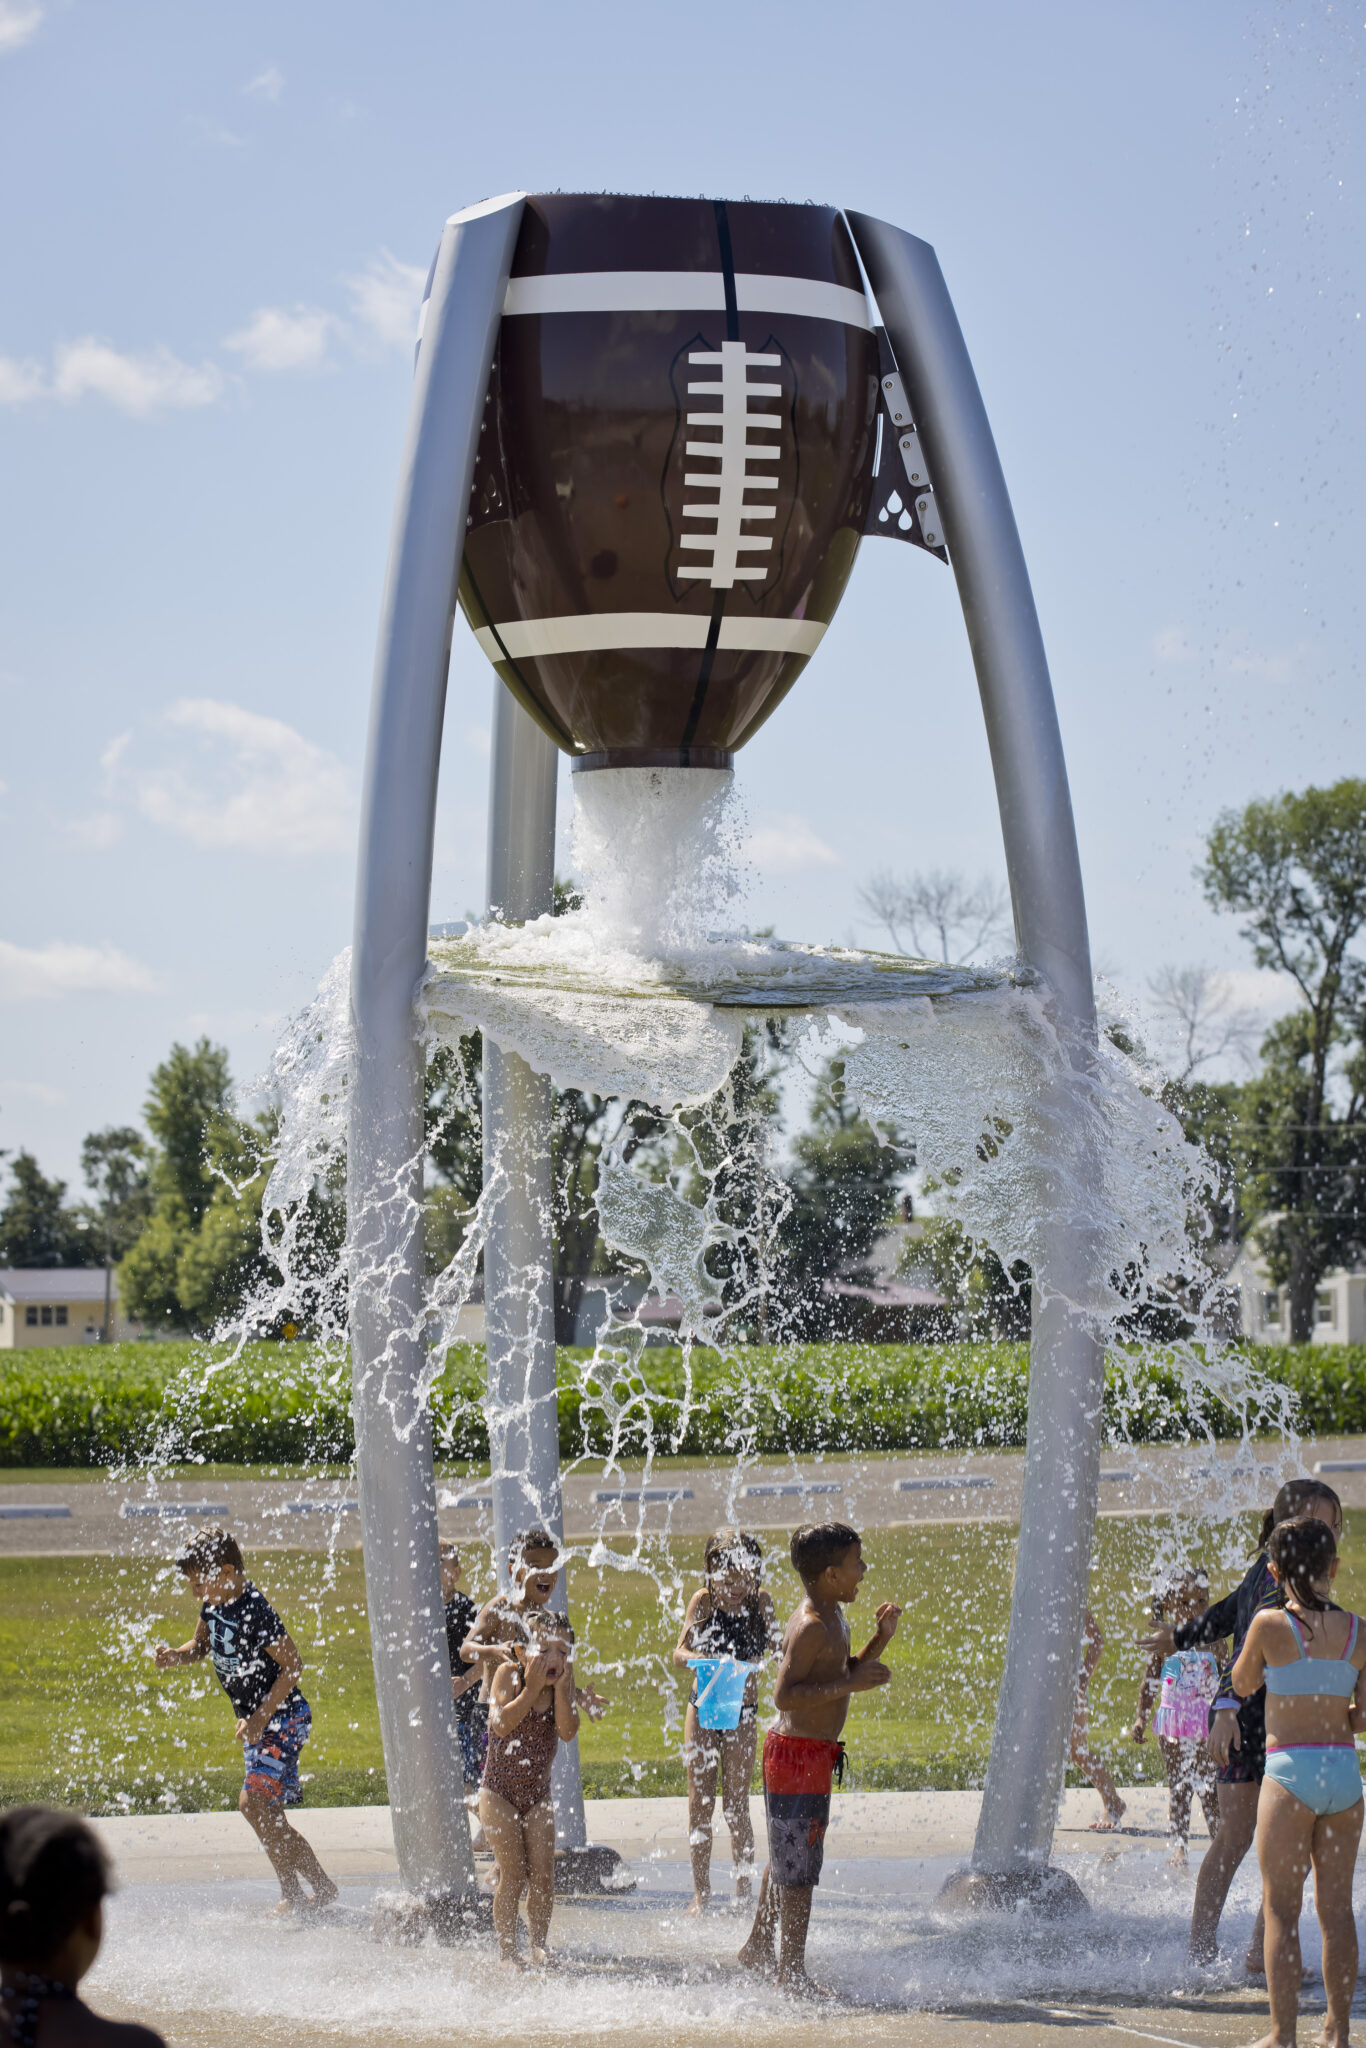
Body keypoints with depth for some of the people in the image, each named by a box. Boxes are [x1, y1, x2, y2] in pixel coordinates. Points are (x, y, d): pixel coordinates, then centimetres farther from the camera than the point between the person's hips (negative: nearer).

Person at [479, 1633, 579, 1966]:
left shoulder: (563, 1680, -3)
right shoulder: (509, 1674, -14)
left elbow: (568, 1733, -14)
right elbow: (502, 1725, -27)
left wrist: (561, 1688, -22)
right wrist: (533, 1687, -28)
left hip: (538, 1793, 4)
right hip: (499, 1790, -4)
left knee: (543, 1874, -3)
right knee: (513, 1873, -9)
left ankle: (539, 1945, 11)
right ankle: (507, 1950, 0)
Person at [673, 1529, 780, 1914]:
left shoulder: (760, 1601, -4)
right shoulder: (704, 1601, -9)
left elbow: (775, 1647, -1)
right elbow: (679, 1654, -16)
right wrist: (709, 1662, -36)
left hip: (743, 1715, 0)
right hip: (703, 1709, 0)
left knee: (736, 1806, 3)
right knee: (700, 1803, 3)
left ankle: (745, 1893, 14)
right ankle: (701, 1894, 11)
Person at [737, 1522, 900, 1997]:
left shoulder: (832, 1620, 11)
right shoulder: (811, 1627, -21)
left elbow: (843, 1674, 23)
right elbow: (784, 1694, -27)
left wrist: (881, 1638, 9)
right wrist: (851, 1684, -28)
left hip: (812, 1753, 11)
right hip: (799, 1754, -11)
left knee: (787, 1858, 21)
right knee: (798, 1867, -4)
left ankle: (759, 1946, 34)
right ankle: (791, 1971, 2)